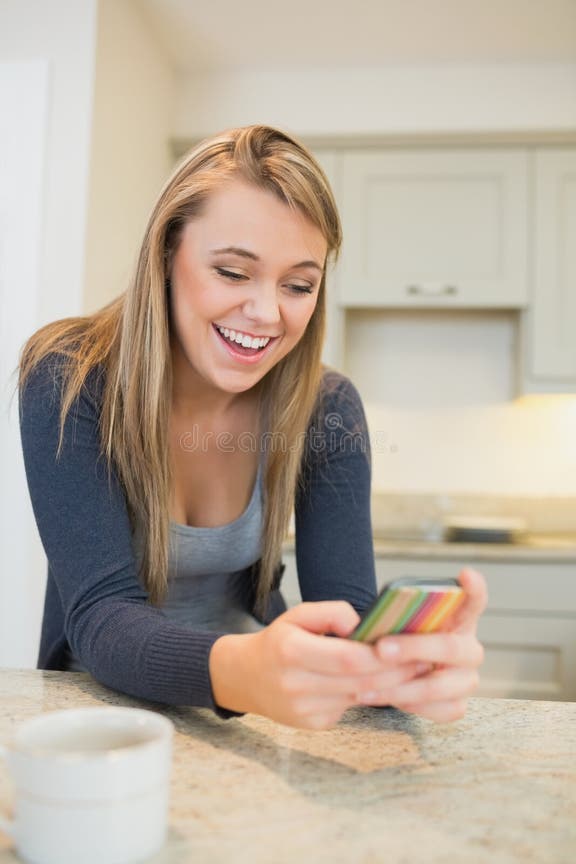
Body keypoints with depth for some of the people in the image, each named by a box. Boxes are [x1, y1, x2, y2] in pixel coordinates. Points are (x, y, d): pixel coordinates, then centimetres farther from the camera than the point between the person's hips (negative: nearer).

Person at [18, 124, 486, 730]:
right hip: (98, 705, -2)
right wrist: (239, 670, -45)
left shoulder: (326, 408, -10)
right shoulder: (67, 382, -18)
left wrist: (404, 659, -39)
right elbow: (101, 615, -25)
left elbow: (346, 605, -17)